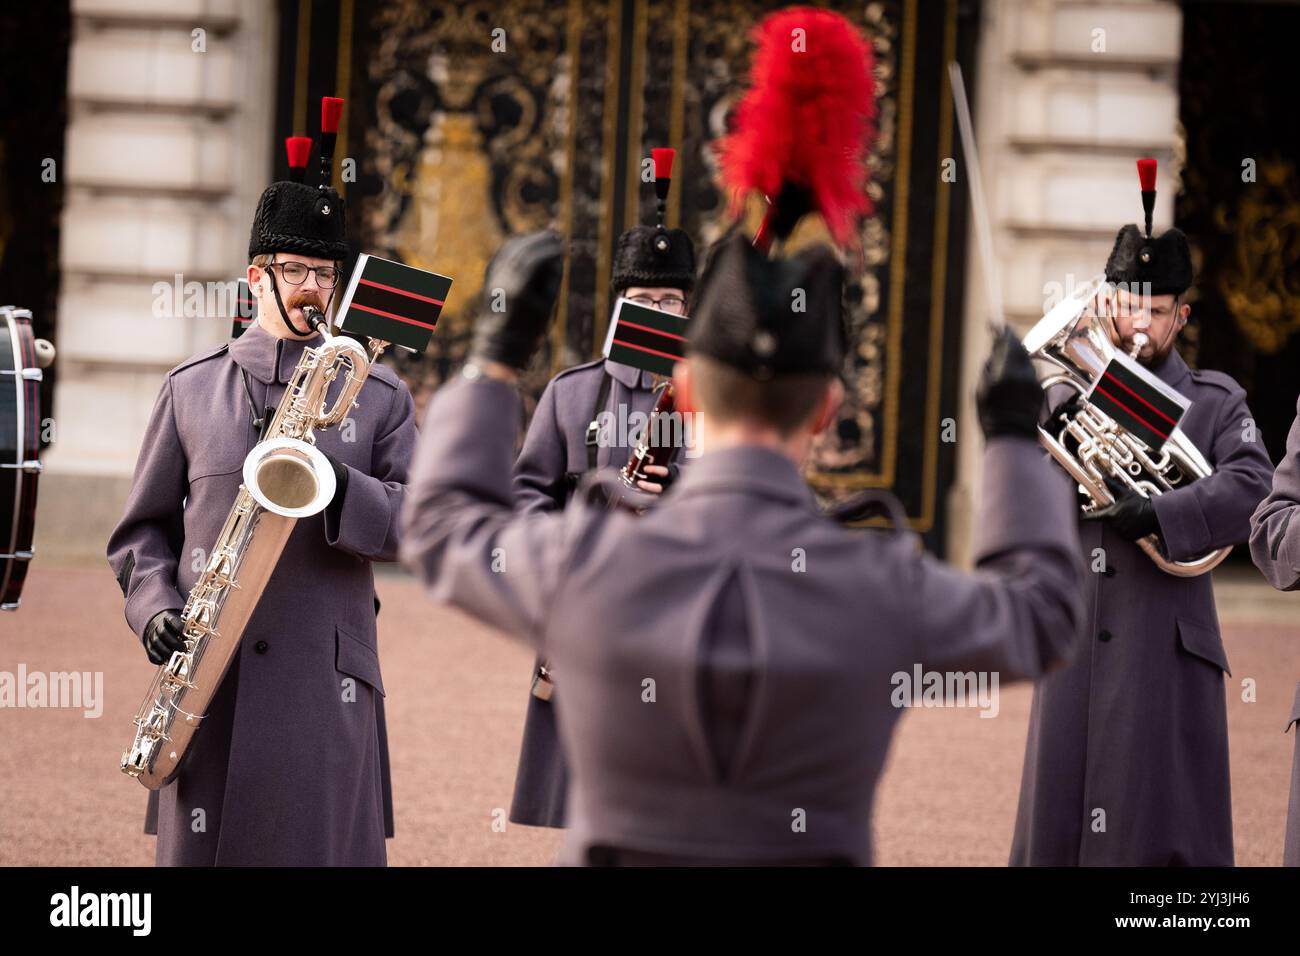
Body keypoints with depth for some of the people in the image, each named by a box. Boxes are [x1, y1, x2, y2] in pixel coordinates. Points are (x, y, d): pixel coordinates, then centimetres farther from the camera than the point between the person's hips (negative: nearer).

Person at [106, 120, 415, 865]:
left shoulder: (378, 395, 9)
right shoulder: (191, 390, 11)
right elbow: (144, 529, 13)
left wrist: (339, 488, -18)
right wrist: (155, 608, -6)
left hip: (325, 676, 0)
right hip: (209, 682, 0)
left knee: (326, 848, -2)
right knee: (202, 847, 0)